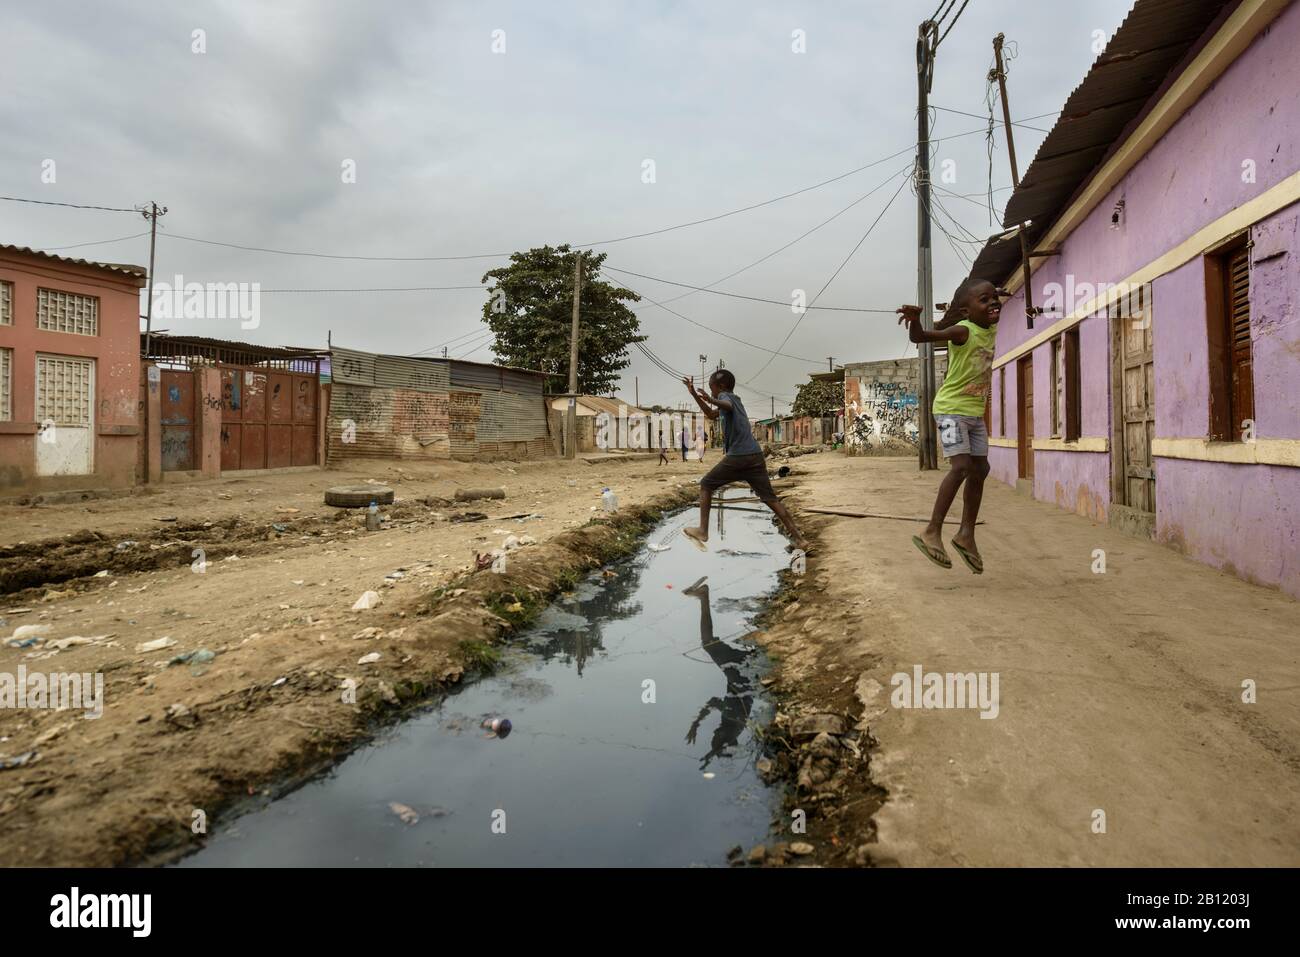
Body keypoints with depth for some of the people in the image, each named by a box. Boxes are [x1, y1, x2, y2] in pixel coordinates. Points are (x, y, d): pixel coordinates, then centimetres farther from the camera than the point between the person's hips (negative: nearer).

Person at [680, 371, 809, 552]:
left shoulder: (725, 395, 0)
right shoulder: (734, 399, 26)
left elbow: (728, 406, -27)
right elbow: (711, 414, 38)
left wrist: (713, 400, -47)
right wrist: (693, 393, 36)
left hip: (738, 457, -8)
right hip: (756, 456, 8)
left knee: (706, 485, 7)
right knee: (770, 498, 7)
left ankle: (703, 531, 2)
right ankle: (798, 538, 1)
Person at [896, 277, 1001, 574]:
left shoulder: (992, 330, 7)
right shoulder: (962, 330, -16)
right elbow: (920, 336, -31)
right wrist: (914, 317, -48)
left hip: (975, 412, 9)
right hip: (951, 408, -9)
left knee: (980, 469, 8)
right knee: (961, 466, -19)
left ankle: (966, 533, 19)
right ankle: (932, 532, -12)